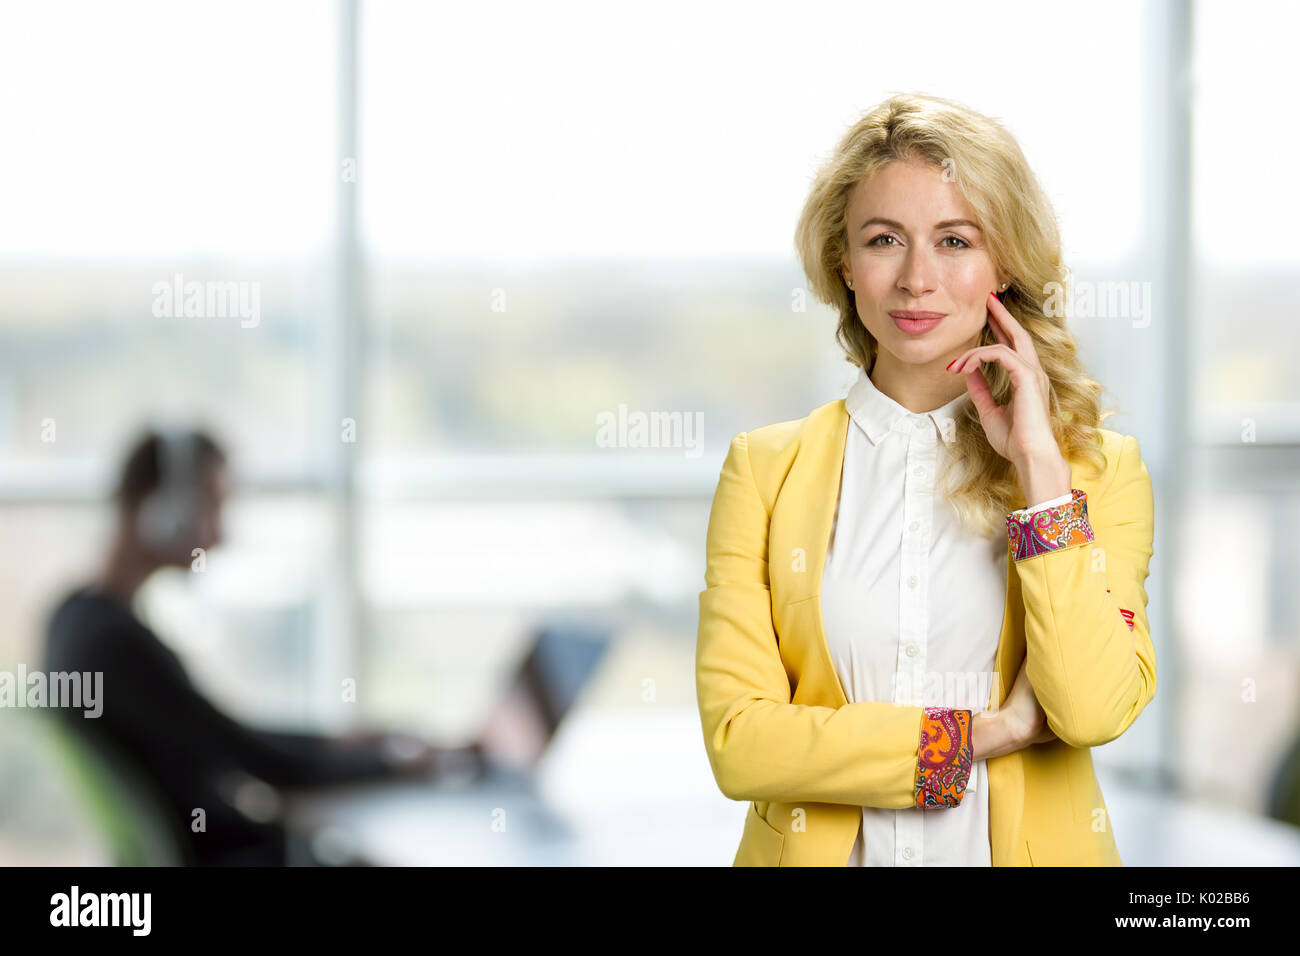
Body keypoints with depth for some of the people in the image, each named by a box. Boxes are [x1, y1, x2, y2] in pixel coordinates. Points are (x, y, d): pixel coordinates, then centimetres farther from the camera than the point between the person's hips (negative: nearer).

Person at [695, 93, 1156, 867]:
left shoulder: (1099, 467, 5)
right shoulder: (764, 468, 5)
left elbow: (1096, 709, -10)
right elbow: (736, 740, -3)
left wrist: (1039, 462, -7)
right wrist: (986, 734, -7)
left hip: (1031, 847, 2)